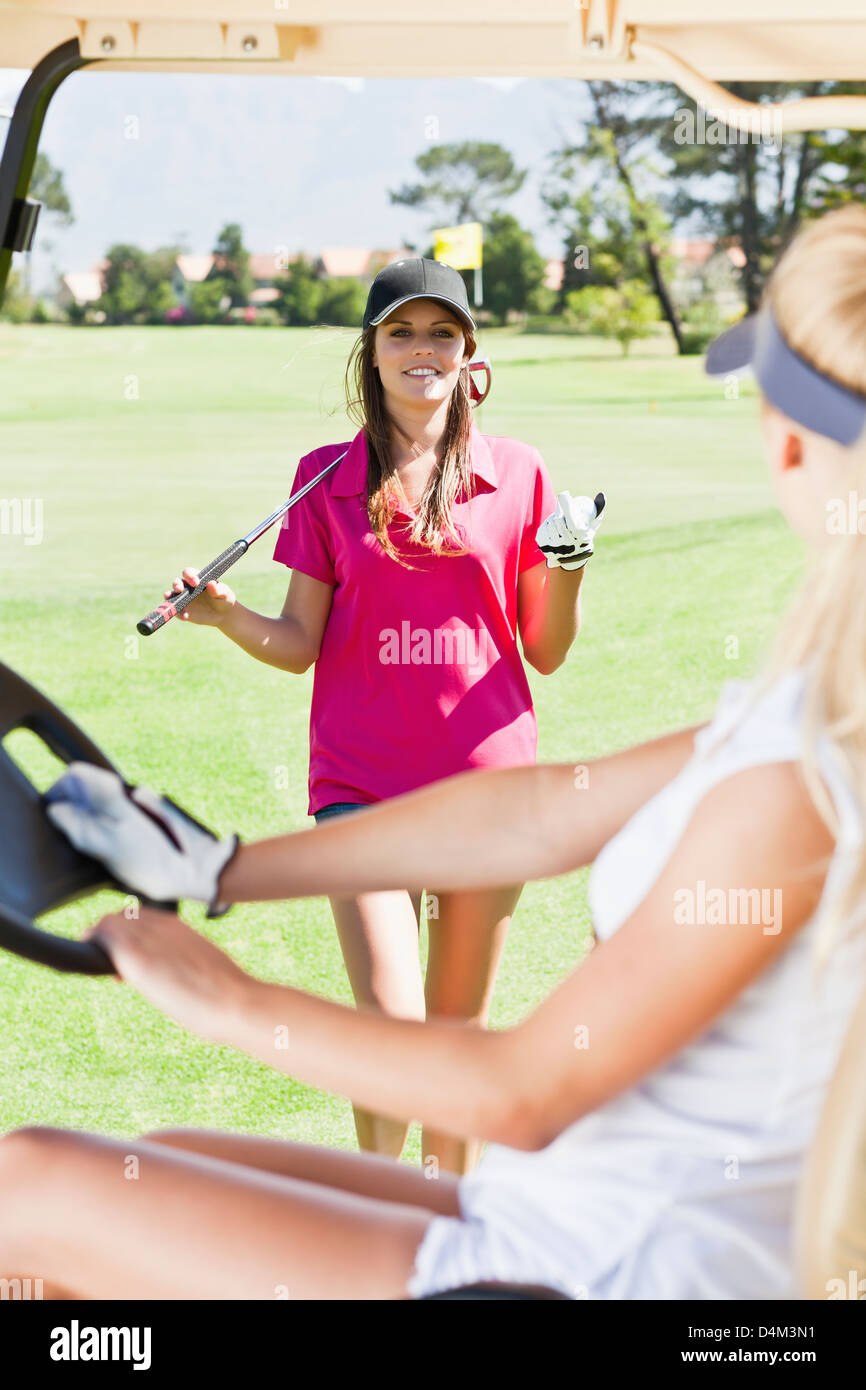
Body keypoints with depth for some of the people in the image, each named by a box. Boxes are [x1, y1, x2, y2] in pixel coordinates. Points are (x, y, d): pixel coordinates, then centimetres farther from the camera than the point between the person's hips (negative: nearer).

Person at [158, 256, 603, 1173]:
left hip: (488, 775, 1)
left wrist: (570, 565, -11)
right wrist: (225, 615, -14)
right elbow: (299, 644, 5)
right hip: (361, 778, -1)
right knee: (390, 1024, -11)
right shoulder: (326, 479, 4)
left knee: (462, 1029, 8)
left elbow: (545, 651, 6)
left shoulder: (516, 475, 4)